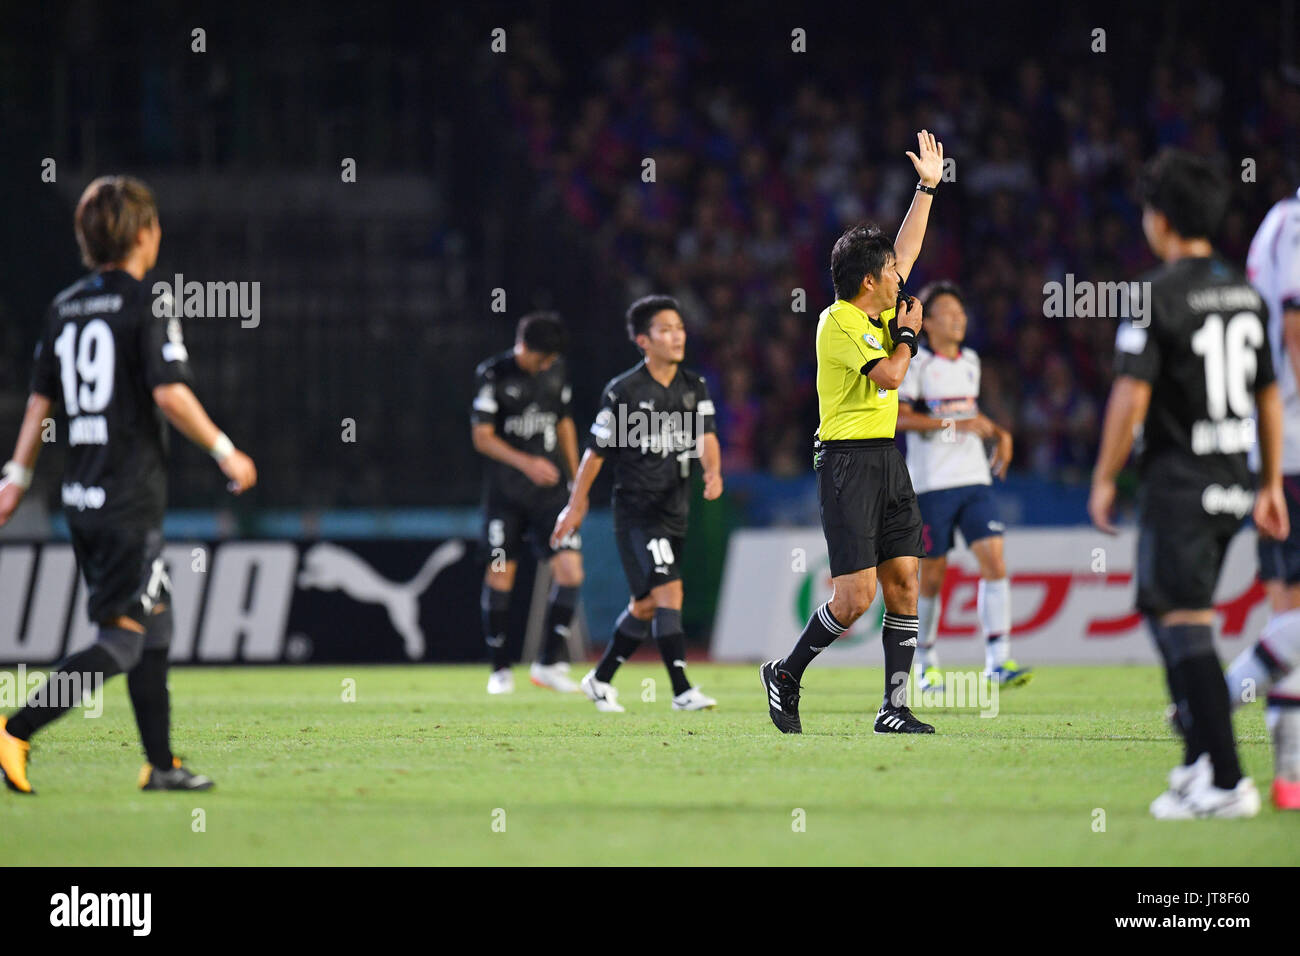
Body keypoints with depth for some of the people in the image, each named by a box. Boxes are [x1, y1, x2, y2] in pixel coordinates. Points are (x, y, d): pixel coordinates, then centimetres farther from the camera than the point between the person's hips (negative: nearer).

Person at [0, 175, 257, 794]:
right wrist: (224, 452, -8)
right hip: (130, 499, -8)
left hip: (83, 499, 8)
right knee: (123, 640, -7)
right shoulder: (147, 305, -11)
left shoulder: (64, 307, 10)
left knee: (155, 625, 17)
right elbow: (169, 394, -18)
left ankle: (161, 766, 19)